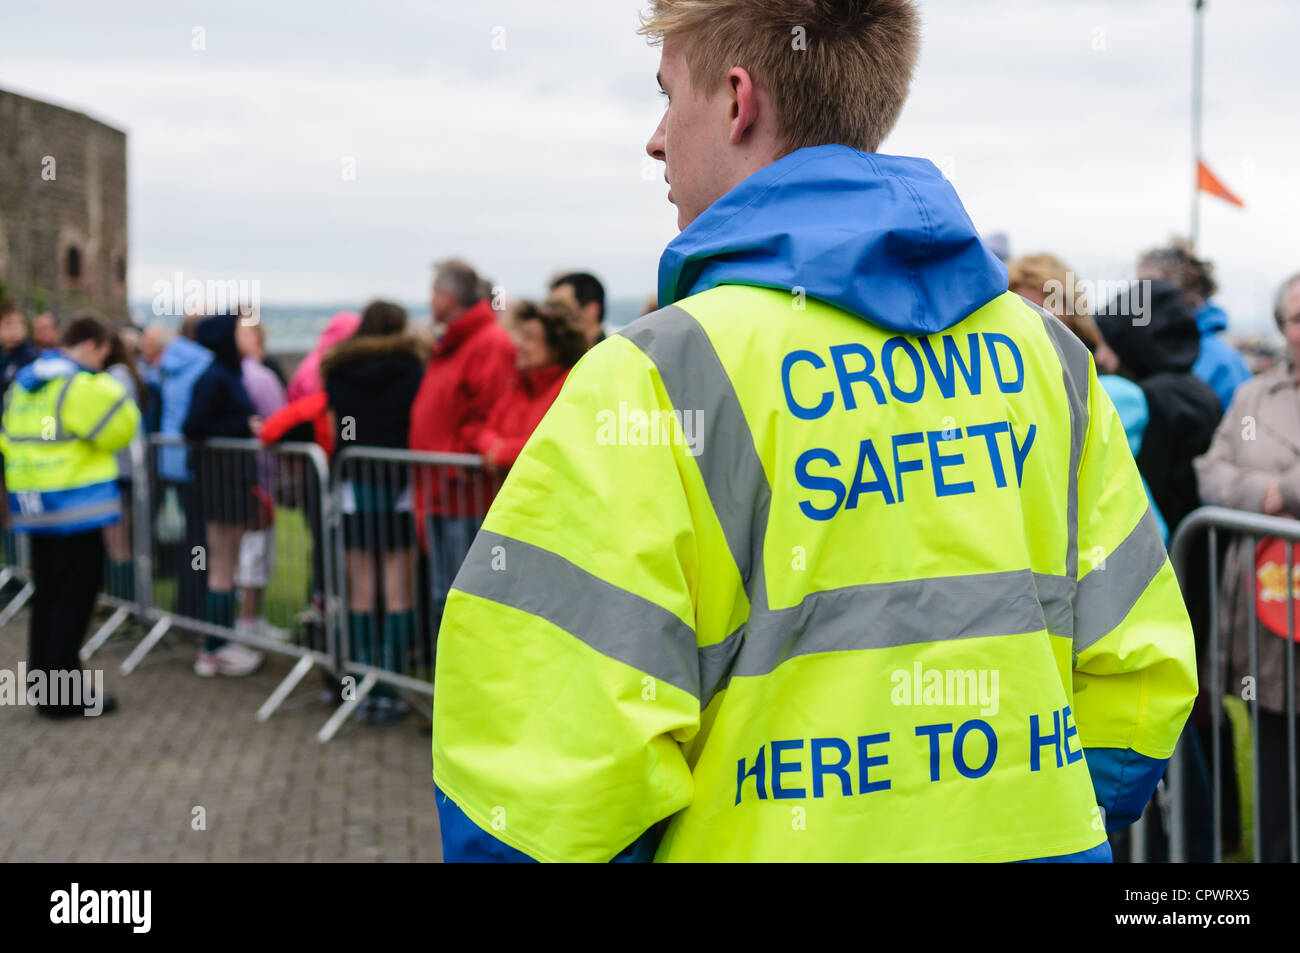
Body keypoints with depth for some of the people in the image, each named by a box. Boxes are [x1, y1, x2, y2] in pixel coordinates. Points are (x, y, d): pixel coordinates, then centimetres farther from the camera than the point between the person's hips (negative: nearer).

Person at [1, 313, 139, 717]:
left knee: (47, 593, 17)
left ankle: (44, 677, 24)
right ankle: (62, 692, -1)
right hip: (75, 505, -9)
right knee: (75, 596, -3)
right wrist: (109, 389, 1)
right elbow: (120, 428, -13)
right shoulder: (80, 385, -14)